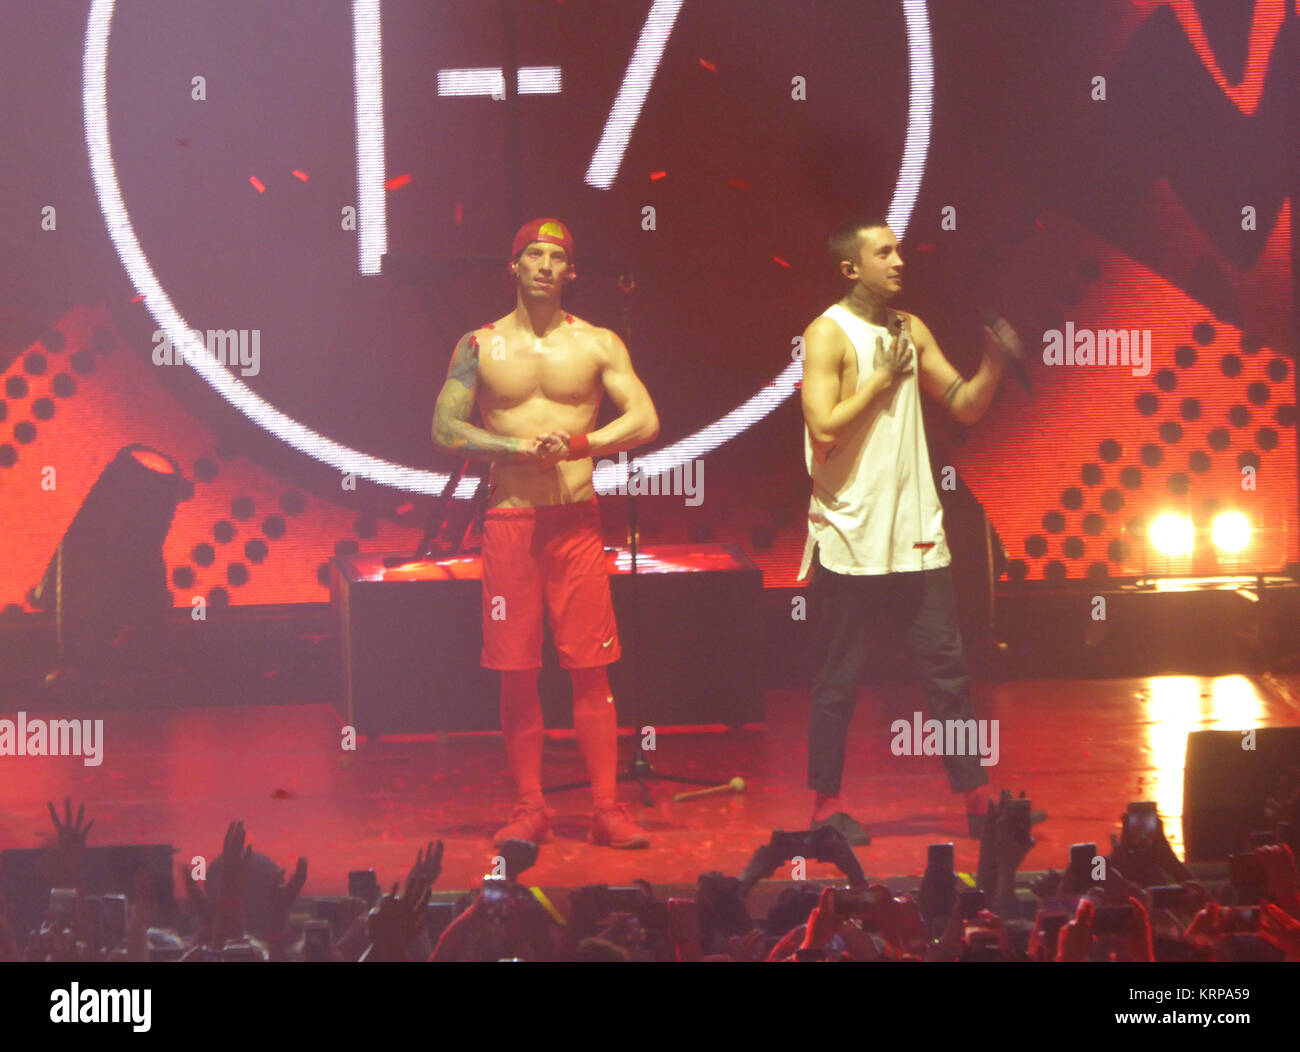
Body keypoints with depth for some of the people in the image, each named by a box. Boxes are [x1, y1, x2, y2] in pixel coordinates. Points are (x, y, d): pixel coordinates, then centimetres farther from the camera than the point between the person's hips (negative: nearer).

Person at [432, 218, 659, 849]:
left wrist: (576, 443, -13)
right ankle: (530, 809, 8)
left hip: (576, 519, 0)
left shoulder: (597, 344, 7)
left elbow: (645, 421, 0)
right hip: (508, 518, 0)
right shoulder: (480, 345, 7)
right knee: (516, 671, 1)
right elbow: (444, 428, 1)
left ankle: (607, 808, 1)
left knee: (590, 670, -3)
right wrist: (520, 446, -10)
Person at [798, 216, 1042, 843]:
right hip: (851, 537, -6)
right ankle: (827, 805, 12)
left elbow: (965, 406, 12)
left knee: (946, 667, 6)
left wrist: (995, 363, -5)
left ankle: (977, 798, 11)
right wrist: (884, 376, -13)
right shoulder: (828, 334, -8)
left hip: (915, 532, 6)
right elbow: (824, 429, -17)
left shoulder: (911, 331, 11)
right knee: (839, 679, 2)